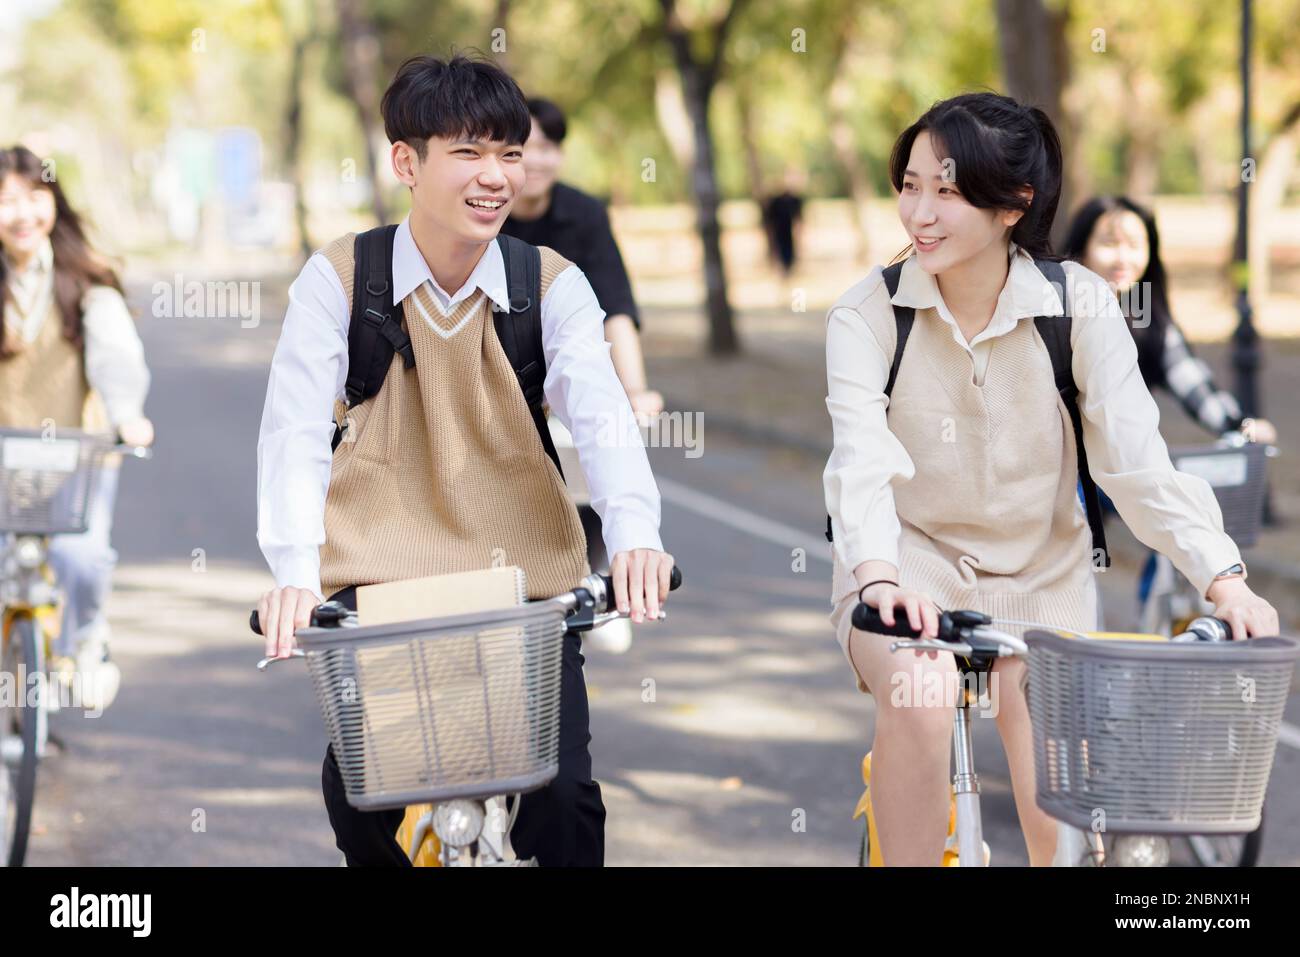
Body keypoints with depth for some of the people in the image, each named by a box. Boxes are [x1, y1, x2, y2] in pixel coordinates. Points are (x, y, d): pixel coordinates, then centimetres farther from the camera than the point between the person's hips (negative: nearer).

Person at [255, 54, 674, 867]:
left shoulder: (555, 286, -3)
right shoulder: (338, 280, -6)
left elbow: (603, 418, -16)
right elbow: (296, 430, -13)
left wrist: (636, 535, -37)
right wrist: (296, 572, -30)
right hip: (379, 573, -1)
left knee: (561, 801, -12)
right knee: (360, 797, -11)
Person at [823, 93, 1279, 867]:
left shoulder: (1078, 305, -11)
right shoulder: (868, 317, -12)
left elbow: (1137, 460, -16)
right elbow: (863, 461, -26)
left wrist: (1224, 578, -29)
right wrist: (878, 577, -45)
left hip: (1042, 576, 1)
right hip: (911, 564, -1)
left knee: (1063, 823, -7)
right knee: (921, 702, -34)